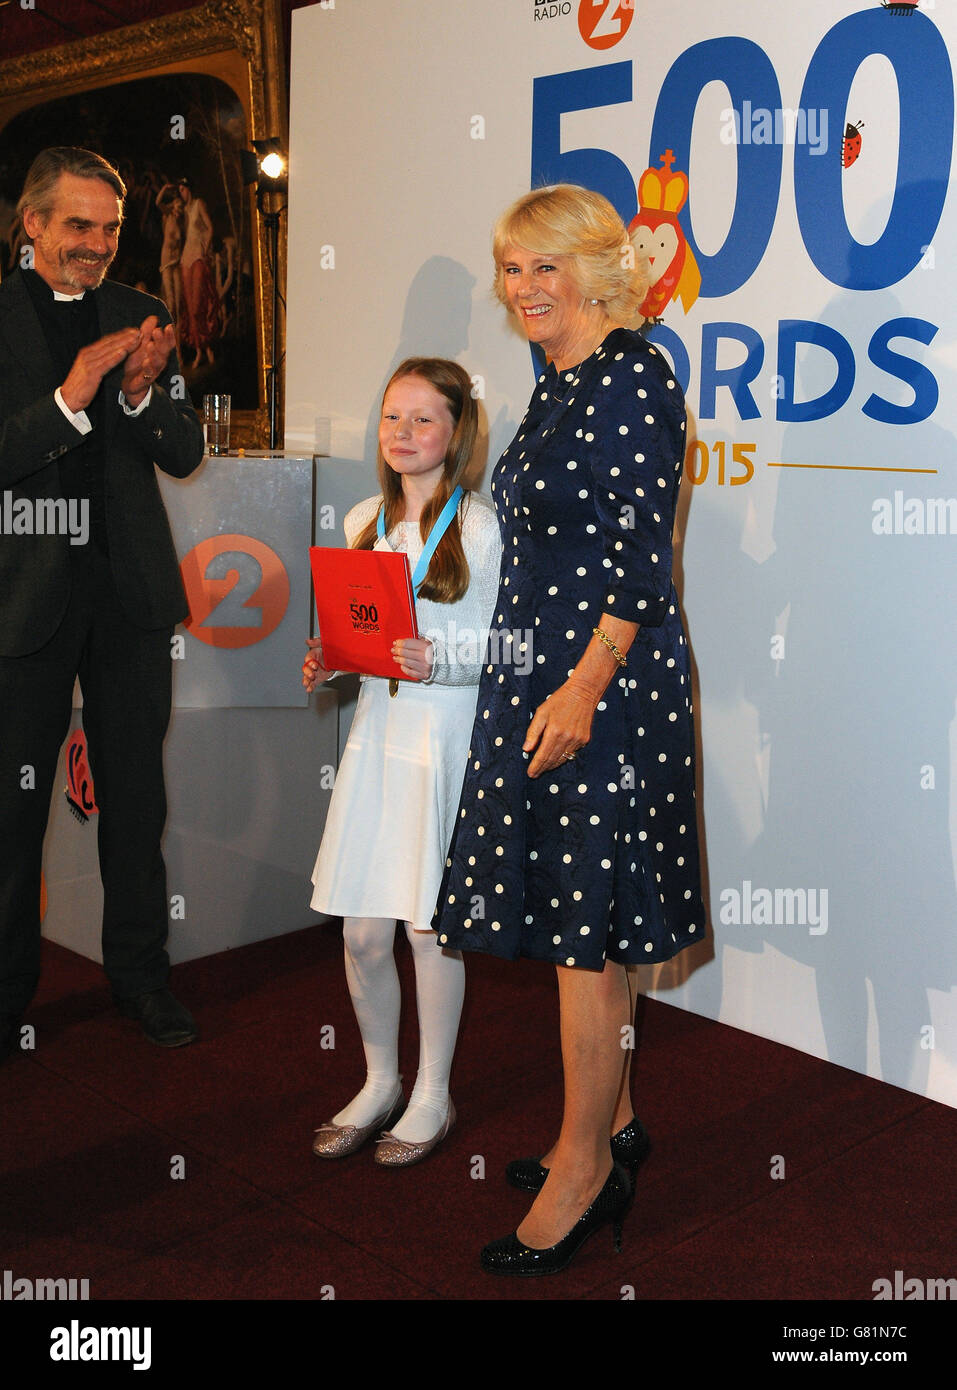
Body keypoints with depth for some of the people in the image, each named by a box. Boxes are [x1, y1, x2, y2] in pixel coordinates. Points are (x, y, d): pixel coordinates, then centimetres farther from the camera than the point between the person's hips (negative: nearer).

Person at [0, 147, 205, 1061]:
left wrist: (142, 392, -15)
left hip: (130, 590, 3)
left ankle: (139, 973, 26)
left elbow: (185, 455, 4)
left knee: (136, 794, 11)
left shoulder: (138, 316, 7)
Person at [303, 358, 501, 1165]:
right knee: (361, 930, 8)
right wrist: (325, 665, -3)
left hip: (447, 740, -5)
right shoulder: (363, 521, 10)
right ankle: (380, 1083, 30)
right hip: (376, 733, 5)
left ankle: (433, 1098, 24)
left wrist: (436, 661, -24)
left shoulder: (481, 526, -6)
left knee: (429, 924, 4)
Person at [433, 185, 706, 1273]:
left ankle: (587, 1167, 11)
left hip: (605, 679, -10)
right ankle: (611, 1119, 29)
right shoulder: (558, 386, 16)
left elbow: (643, 553, -18)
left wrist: (584, 686, -24)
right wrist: (460, 643, 23)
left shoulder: (634, 377, -11)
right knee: (573, 905, 15)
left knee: (586, 919, -3)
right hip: (539, 671, 10)